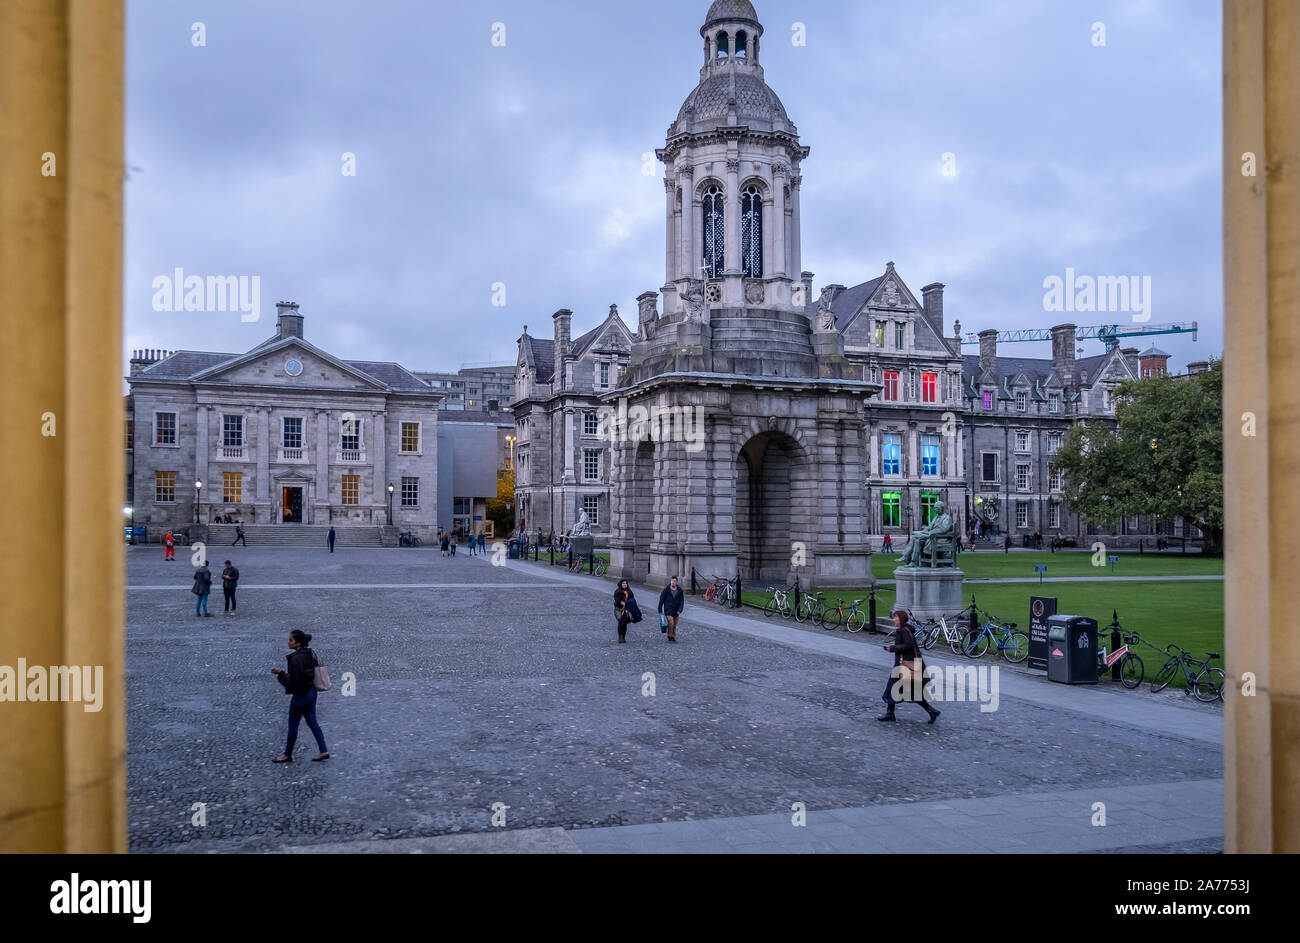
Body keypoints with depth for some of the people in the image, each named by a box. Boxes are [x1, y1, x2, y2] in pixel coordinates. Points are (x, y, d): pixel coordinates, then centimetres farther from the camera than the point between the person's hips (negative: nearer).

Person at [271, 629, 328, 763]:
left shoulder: (296, 658, -24)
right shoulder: (310, 653, 3)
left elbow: (293, 682, -24)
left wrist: (280, 673, -11)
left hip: (300, 695, -9)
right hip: (311, 692, 9)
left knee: (293, 725, 8)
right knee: (312, 722, 15)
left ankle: (287, 755, 23)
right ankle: (324, 752, 17)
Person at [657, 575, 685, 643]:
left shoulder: (680, 590, 0)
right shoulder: (666, 589, -7)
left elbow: (682, 601, 1)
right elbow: (661, 599, -1)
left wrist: (680, 610, -10)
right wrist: (660, 610, -1)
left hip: (676, 611, 3)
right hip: (668, 610, -3)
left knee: (675, 625, 8)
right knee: (671, 623, -15)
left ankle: (673, 637, 20)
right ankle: (670, 636, 2)